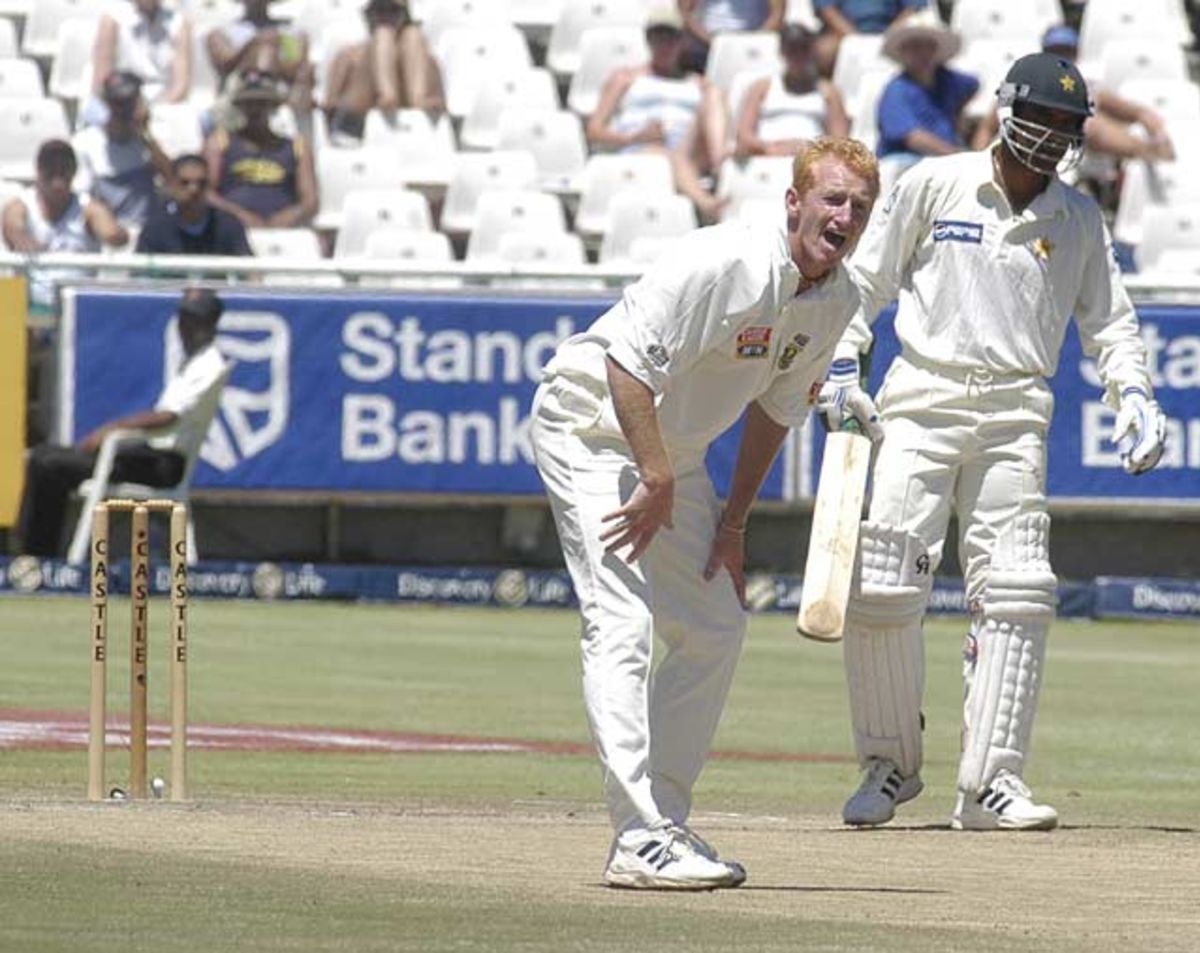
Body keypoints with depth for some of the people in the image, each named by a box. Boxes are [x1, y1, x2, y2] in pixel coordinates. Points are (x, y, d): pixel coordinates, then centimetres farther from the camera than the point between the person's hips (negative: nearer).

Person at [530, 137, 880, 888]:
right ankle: (642, 841, -26)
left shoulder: (836, 302, -2)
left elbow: (778, 407, 11)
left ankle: (664, 820, 18)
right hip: (593, 425, -9)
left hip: (673, 452, 9)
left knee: (717, 627, 10)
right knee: (623, 622, -19)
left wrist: (734, 519, 9)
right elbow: (626, 361, -30)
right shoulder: (729, 263, -28)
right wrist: (656, 482, -27)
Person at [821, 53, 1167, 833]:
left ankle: (991, 783, -7)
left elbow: (1109, 319, 13)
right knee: (880, 588, -8)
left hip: (1015, 416, 2)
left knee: (1015, 593, -10)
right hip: (923, 401, -2)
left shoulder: (1079, 220, 9)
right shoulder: (934, 185, 2)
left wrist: (1135, 395, -4)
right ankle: (891, 765, 10)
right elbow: (865, 280, 6)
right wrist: (842, 368, -5)